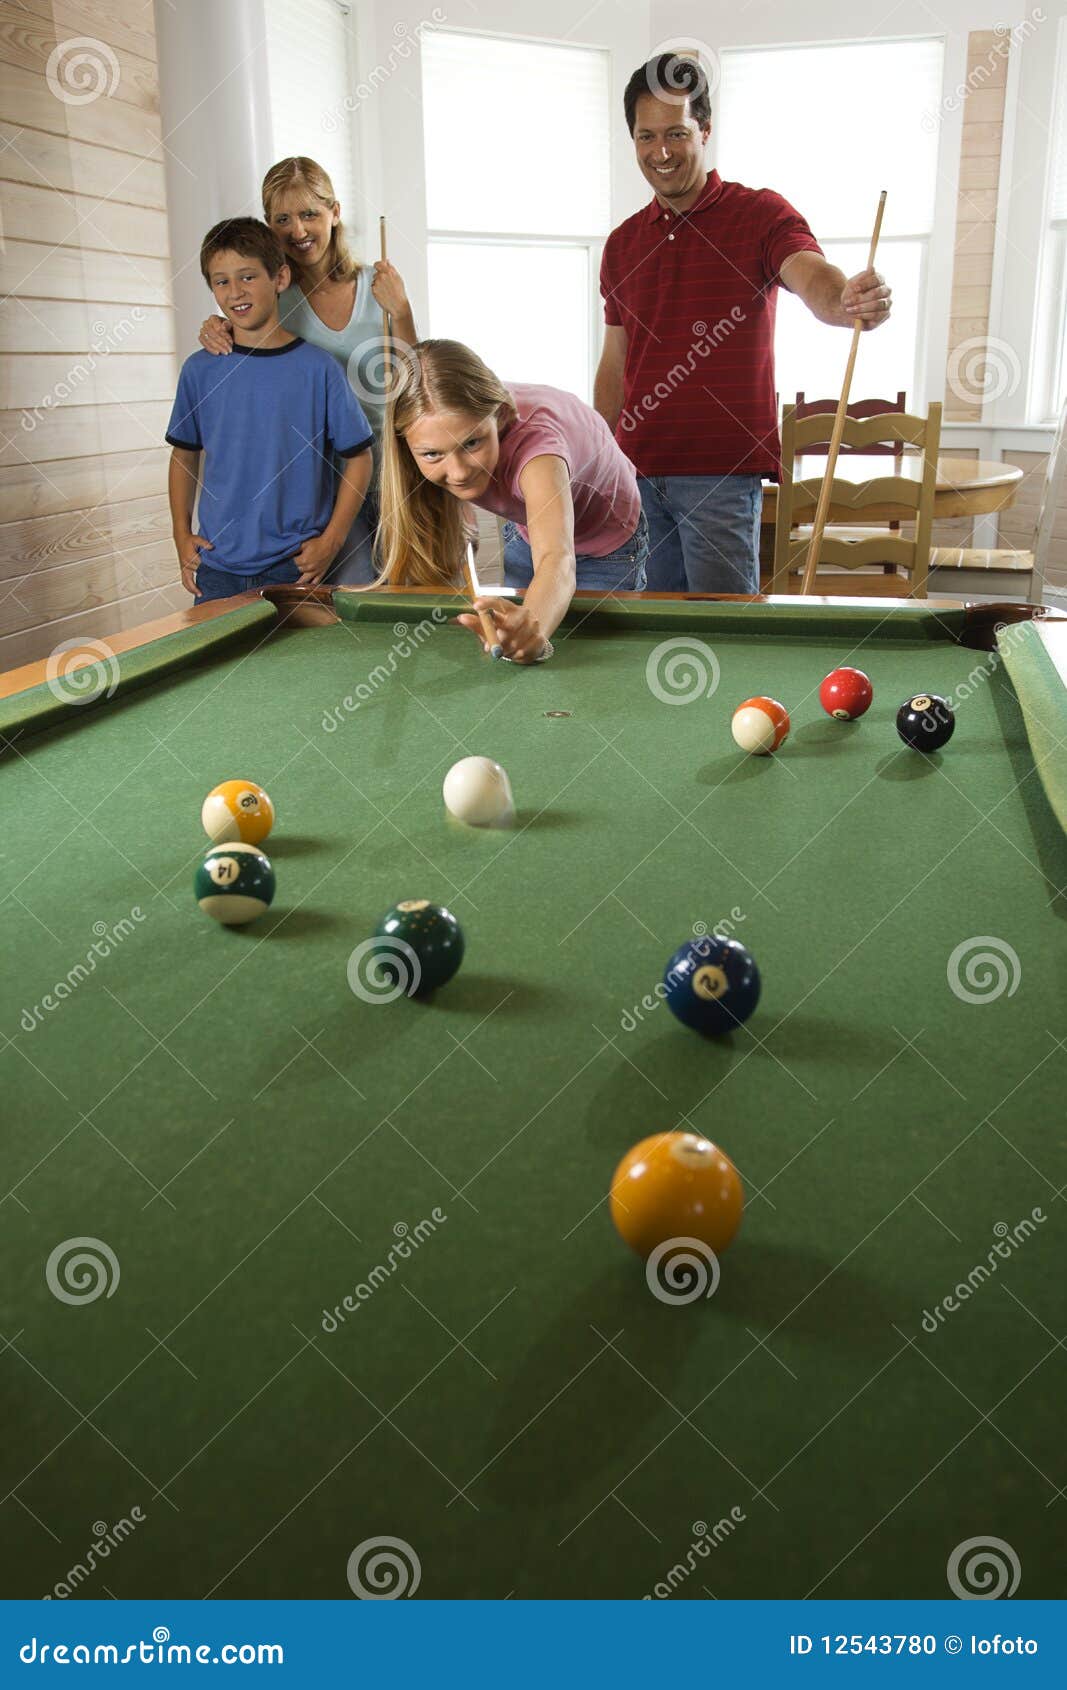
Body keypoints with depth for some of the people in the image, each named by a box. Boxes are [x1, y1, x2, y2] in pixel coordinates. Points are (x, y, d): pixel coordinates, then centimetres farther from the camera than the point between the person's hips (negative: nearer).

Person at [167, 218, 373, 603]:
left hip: (297, 568, -2)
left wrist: (331, 541, -6)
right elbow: (185, 455, 14)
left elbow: (358, 456, 1)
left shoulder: (316, 367, -3)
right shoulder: (200, 370, 4)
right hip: (218, 568, 2)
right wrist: (182, 535, 4)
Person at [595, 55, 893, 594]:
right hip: (636, 473, 5)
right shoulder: (622, 244, 14)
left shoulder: (760, 213, -1)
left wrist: (849, 300, -45)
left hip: (722, 473, -5)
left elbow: (813, 279, -21)